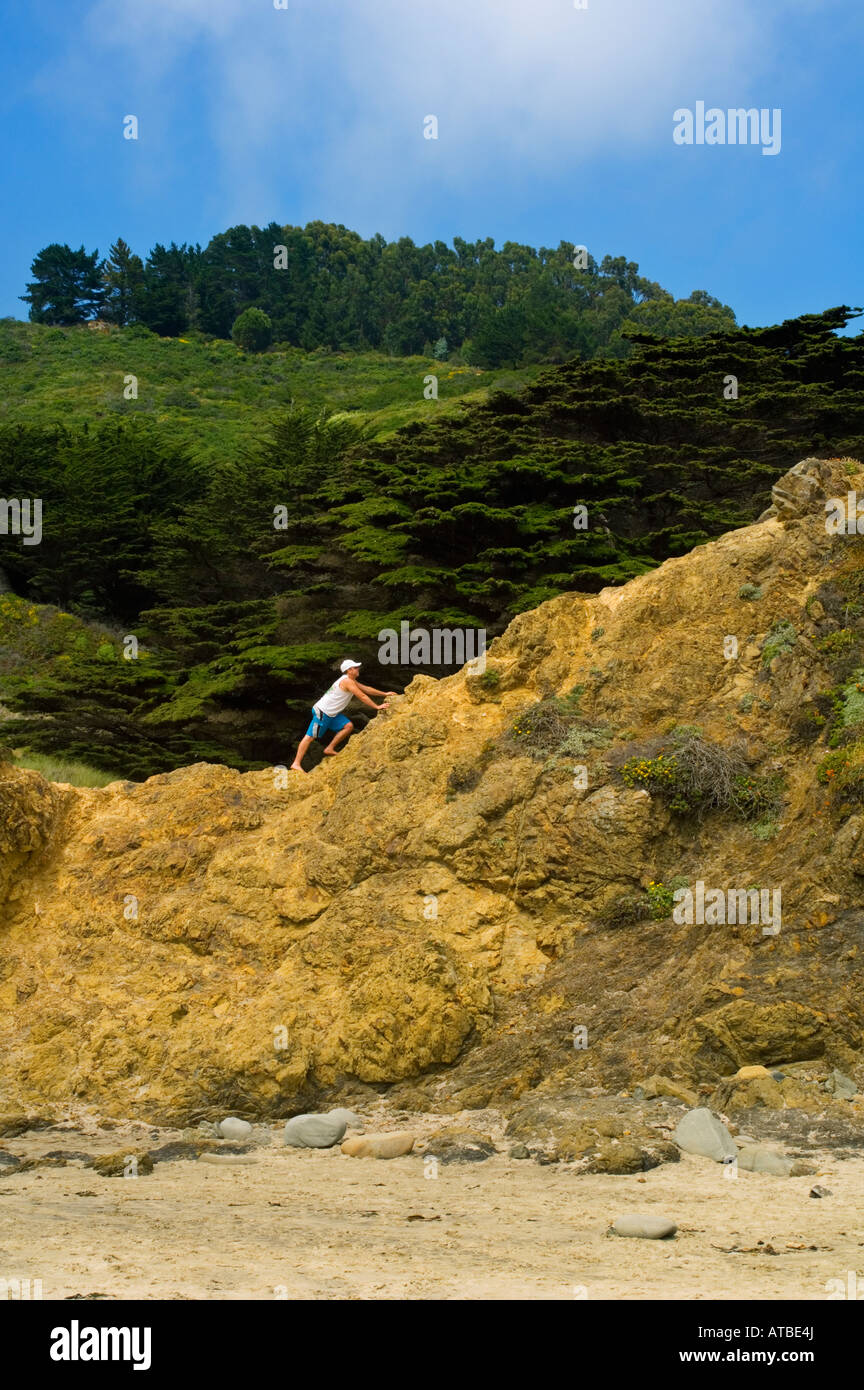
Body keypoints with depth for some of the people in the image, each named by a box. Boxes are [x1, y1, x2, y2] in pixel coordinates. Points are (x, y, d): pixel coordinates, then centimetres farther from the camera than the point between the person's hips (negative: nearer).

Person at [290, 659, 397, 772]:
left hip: (332, 714, 10)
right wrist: (377, 707, -14)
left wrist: (384, 694, 23)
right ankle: (296, 764, -12)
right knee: (310, 736, -10)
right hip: (322, 712, -10)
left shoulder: (351, 681, 14)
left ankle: (329, 749, 9)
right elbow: (362, 696, -19)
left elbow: (366, 688, 24)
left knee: (348, 726, 4)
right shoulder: (347, 681, -17)